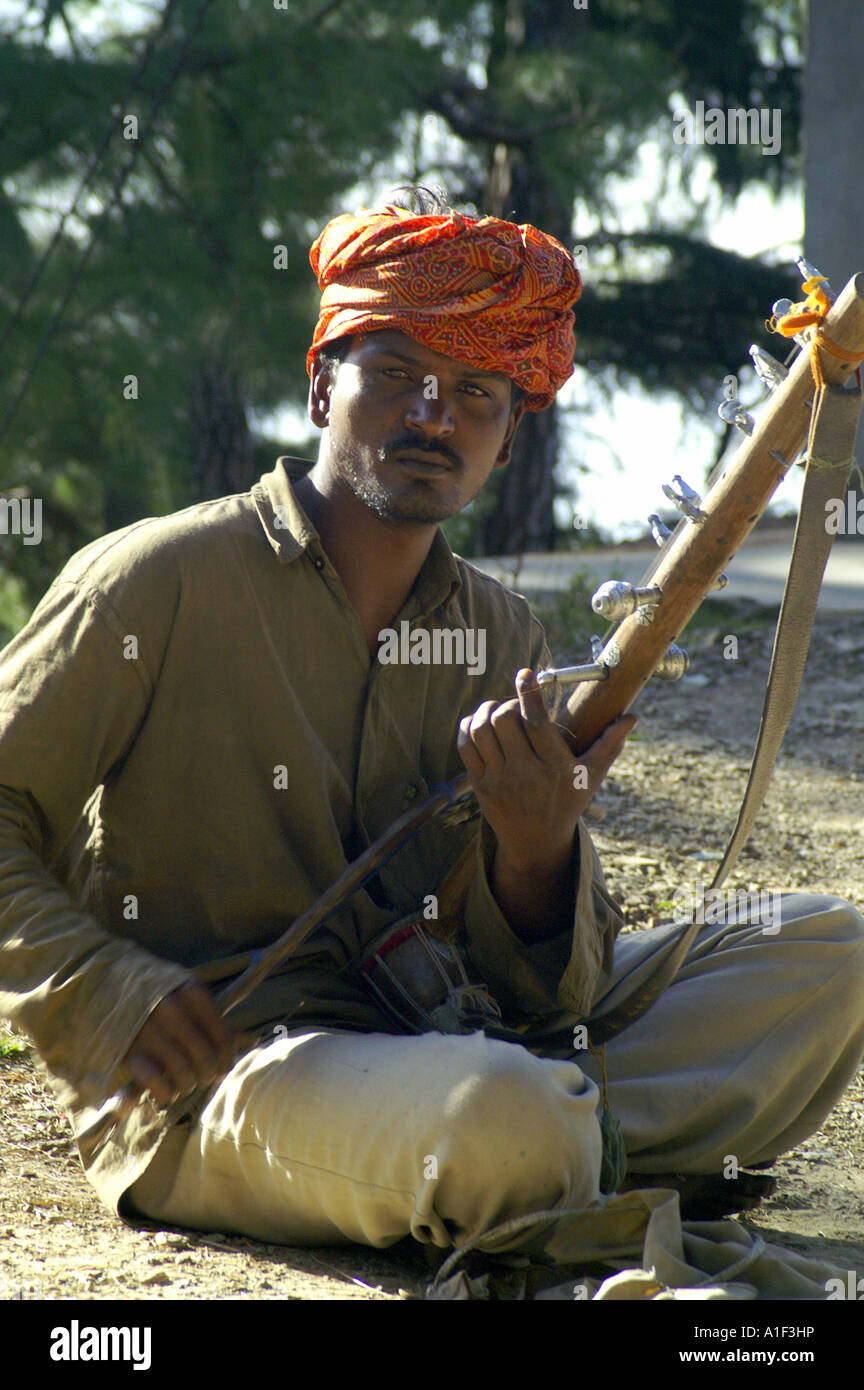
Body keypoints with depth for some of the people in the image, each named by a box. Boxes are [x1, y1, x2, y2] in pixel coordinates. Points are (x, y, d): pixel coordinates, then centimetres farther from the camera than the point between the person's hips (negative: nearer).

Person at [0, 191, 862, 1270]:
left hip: (434, 1041, 7)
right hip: (207, 1088, -7)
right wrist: (107, 992, -16)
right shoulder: (161, 583, -3)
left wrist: (536, 849, -15)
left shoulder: (501, 637, 12)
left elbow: (546, 989, 7)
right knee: (504, 1119, -39)